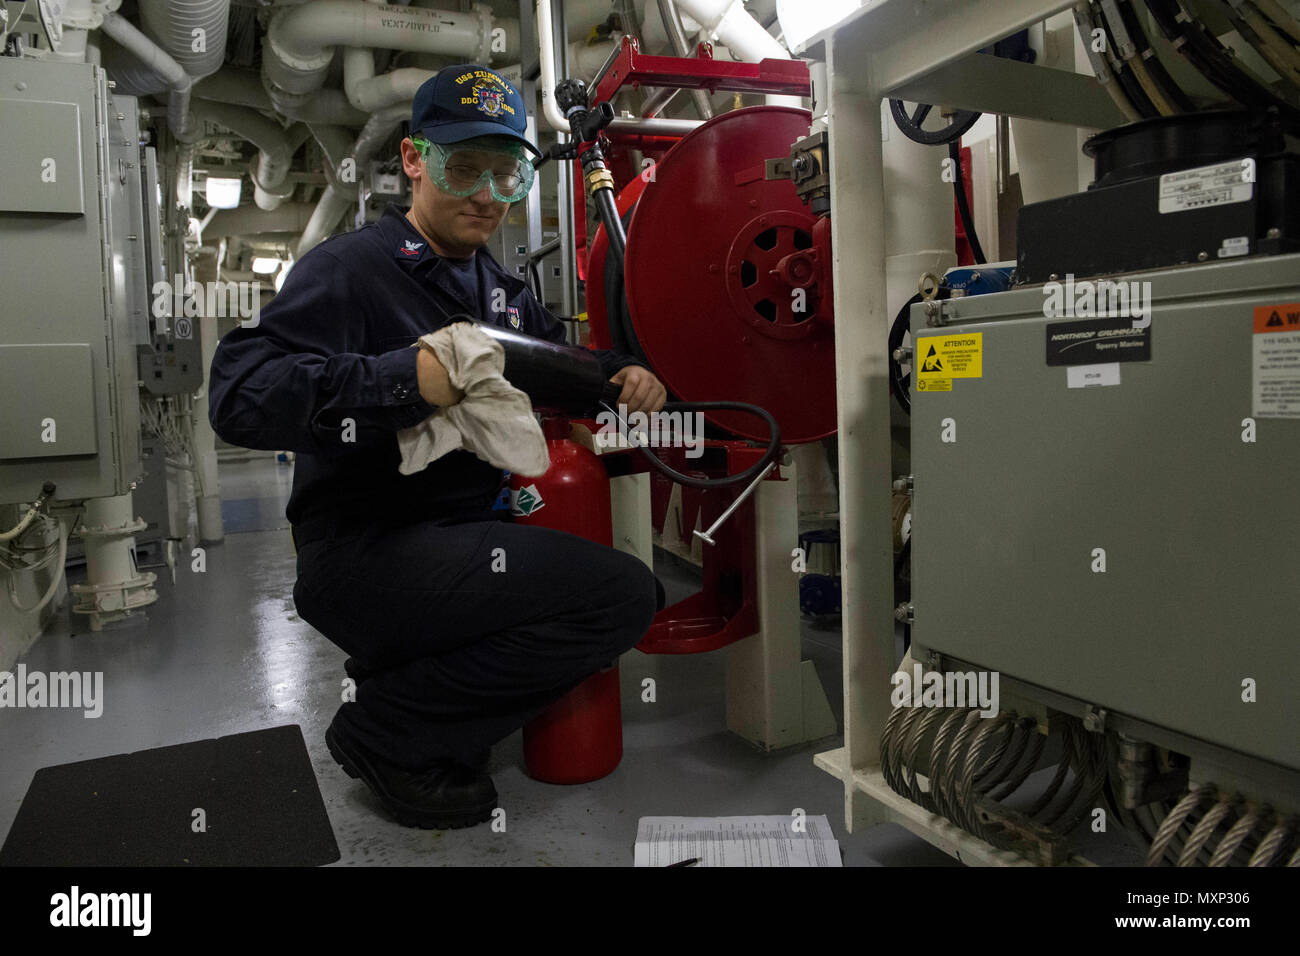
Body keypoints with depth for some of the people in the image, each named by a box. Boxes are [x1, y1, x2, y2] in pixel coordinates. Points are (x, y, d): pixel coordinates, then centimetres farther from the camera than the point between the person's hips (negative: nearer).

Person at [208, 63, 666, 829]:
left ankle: (402, 670, 12)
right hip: (365, 555, -9)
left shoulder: (495, 285, 18)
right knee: (618, 595, -21)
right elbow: (239, 396, -21)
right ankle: (389, 730, -6)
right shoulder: (350, 268, -9)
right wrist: (408, 378, -32)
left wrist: (626, 376, 5)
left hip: (468, 535, 9)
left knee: (638, 592, 13)